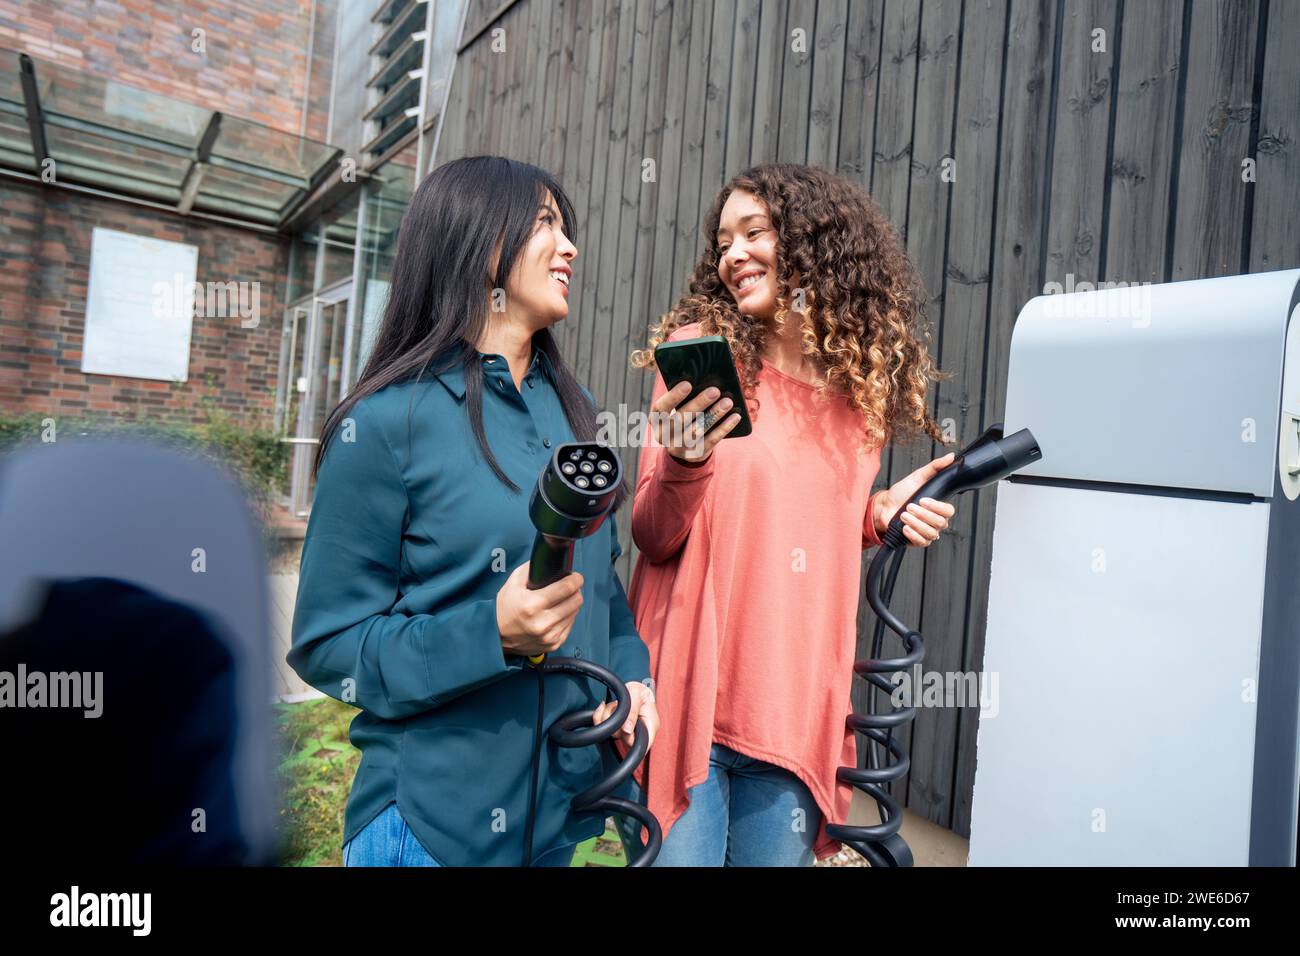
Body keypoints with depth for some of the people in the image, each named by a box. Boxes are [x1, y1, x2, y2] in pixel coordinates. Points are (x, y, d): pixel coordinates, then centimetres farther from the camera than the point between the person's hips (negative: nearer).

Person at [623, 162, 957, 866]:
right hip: (691, 694, -3)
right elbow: (653, 536, -7)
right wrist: (685, 463, -26)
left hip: (798, 704, 4)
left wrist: (876, 517, -2)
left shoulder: (862, 387, 6)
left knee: (777, 851, 16)